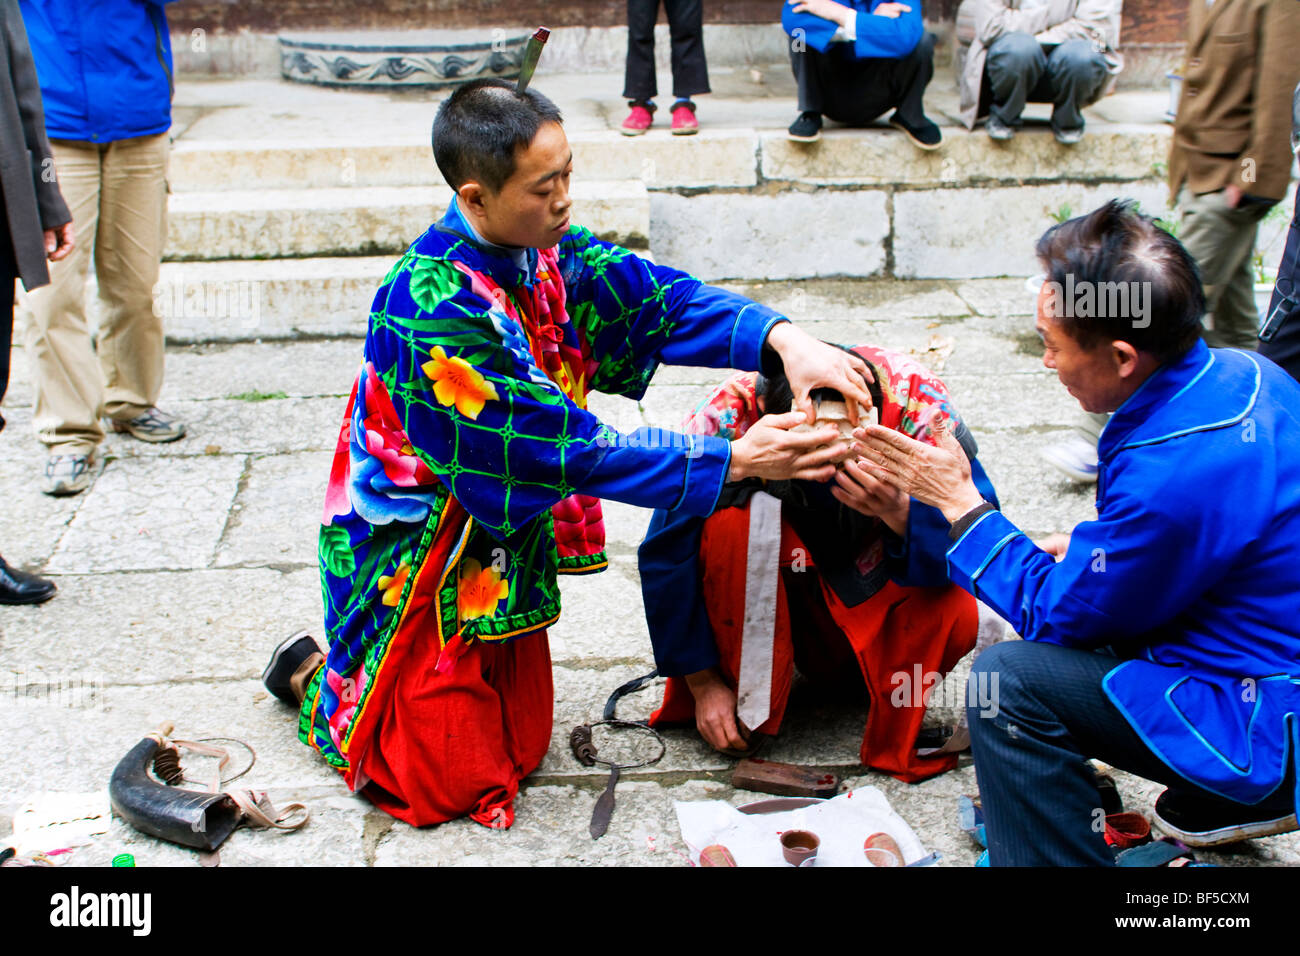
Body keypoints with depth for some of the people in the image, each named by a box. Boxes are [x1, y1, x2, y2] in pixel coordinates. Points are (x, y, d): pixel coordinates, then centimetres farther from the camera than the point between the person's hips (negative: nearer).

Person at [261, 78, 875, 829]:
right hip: (416, 559, -7)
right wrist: (734, 462, -32)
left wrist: (783, 338, -30)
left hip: (506, 540, 7)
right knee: (455, 784, 3)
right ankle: (312, 677, 27)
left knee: (524, 749, 15)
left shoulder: (548, 254, -8)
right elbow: (570, 449, -31)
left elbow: (659, 298, -11)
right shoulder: (431, 312, -32)